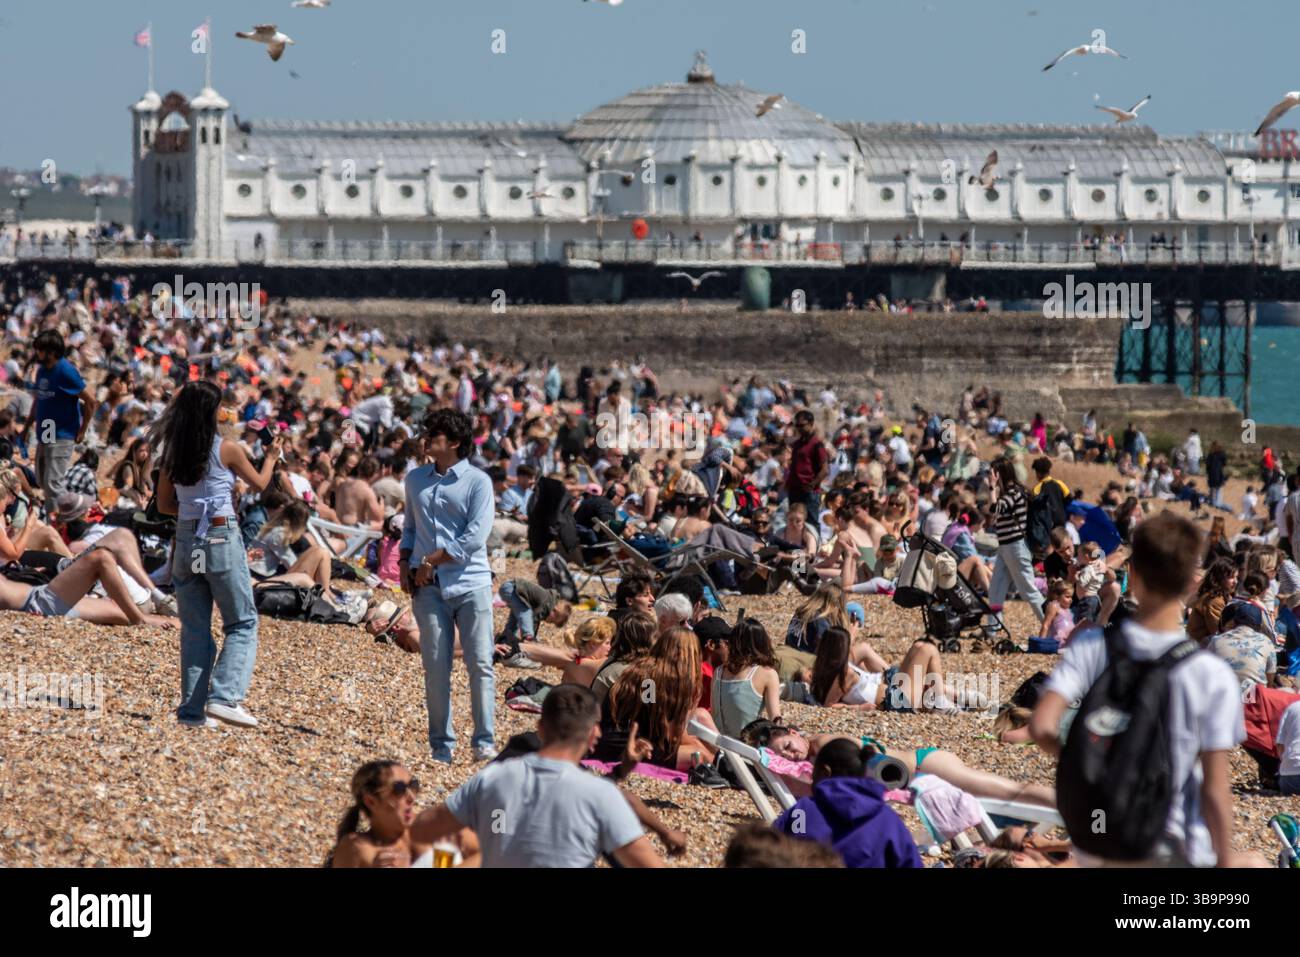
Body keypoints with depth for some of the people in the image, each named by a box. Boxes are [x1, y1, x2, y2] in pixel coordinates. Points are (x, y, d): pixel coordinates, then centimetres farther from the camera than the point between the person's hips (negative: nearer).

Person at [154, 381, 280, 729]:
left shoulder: (172, 453, 4)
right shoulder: (226, 449, -9)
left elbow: (164, 504, 10)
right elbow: (259, 484, 7)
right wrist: (271, 457, 25)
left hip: (186, 539, 5)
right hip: (222, 538, -5)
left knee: (194, 628, 11)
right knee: (242, 624, 4)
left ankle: (192, 709, 10)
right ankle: (224, 697, -12)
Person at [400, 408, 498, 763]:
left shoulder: (477, 481, -3)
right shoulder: (415, 479, 13)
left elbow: (475, 537, -11)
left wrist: (432, 561, -11)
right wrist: (405, 565, 6)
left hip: (471, 583, -4)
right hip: (429, 587, 4)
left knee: (480, 664, -5)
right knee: (435, 667, 3)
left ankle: (484, 741, 1)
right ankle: (441, 744, 10)